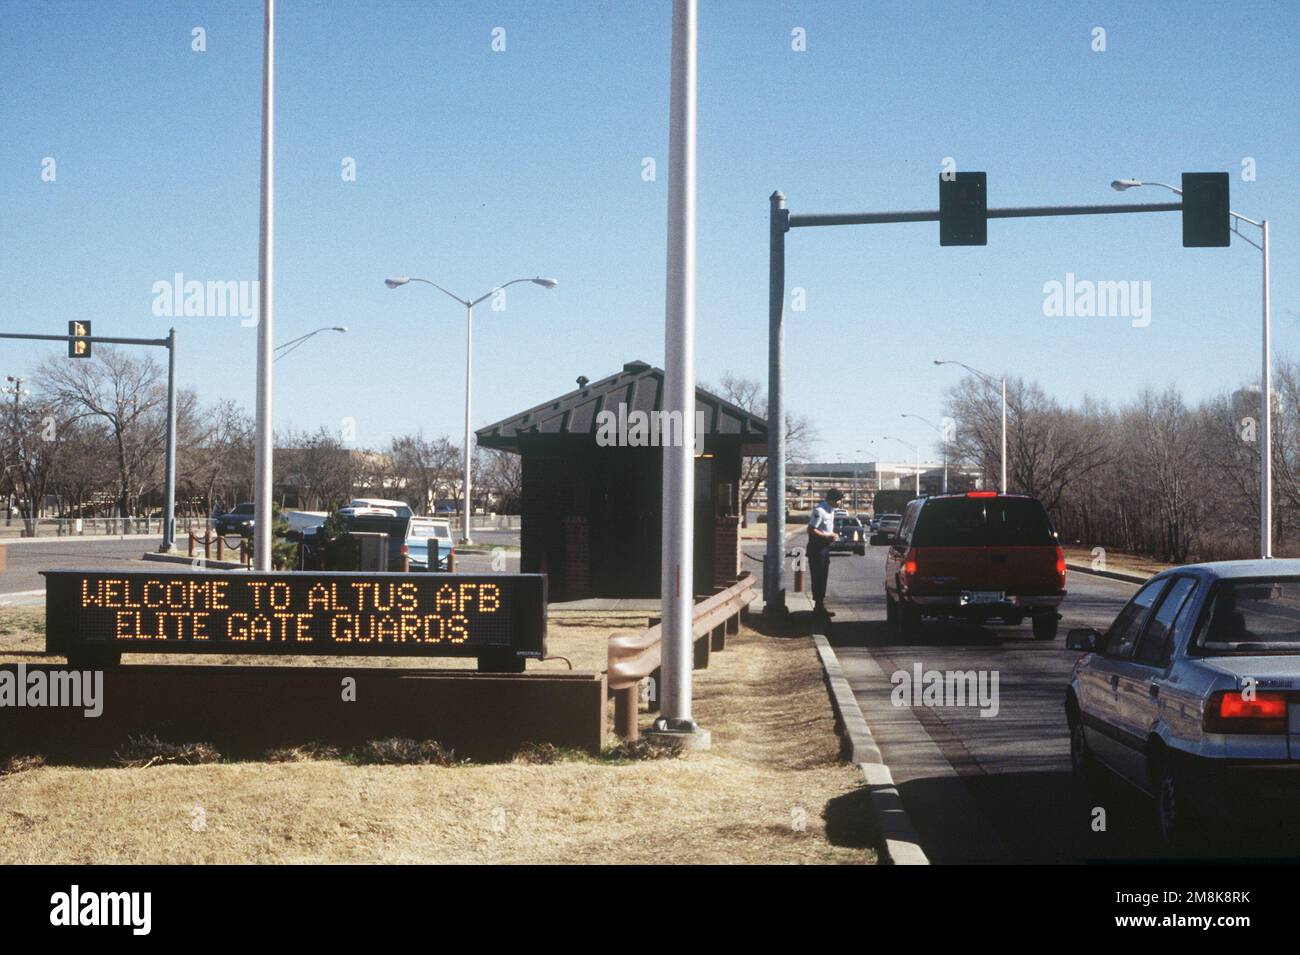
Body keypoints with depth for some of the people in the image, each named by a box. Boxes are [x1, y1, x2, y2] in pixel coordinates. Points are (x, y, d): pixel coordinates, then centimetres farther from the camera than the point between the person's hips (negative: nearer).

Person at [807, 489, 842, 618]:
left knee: (823, 576, 14)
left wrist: (832, 534, 6)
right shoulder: (819, 511, -21)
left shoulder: (831, 510, 9)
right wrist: (827, 535, -19)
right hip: (817, 546, -10)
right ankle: (819, 606, -2)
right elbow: (811, 530, -24)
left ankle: (820, 605, 21)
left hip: (825, 546, 10)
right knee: (818, 577, -5)